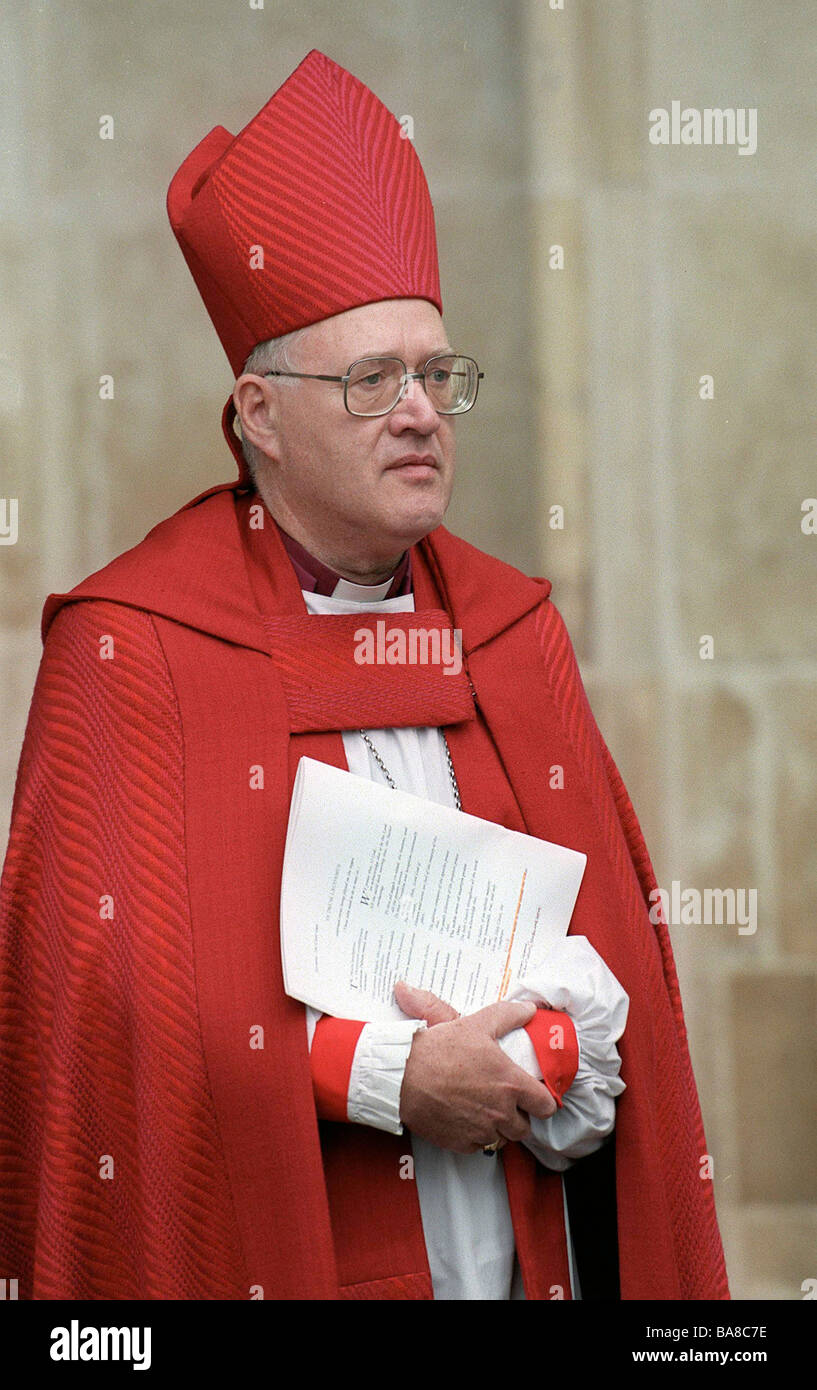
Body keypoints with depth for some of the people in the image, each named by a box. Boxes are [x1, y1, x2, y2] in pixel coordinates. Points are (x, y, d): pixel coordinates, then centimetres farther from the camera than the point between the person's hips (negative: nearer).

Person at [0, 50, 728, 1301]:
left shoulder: (510, 630, 9)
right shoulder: (129, 648, -7)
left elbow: (616, 939, 8)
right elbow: (106, 986, -13)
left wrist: (547, 1046, -13)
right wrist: (385, 1082, -18)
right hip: (266, 1250, -5)